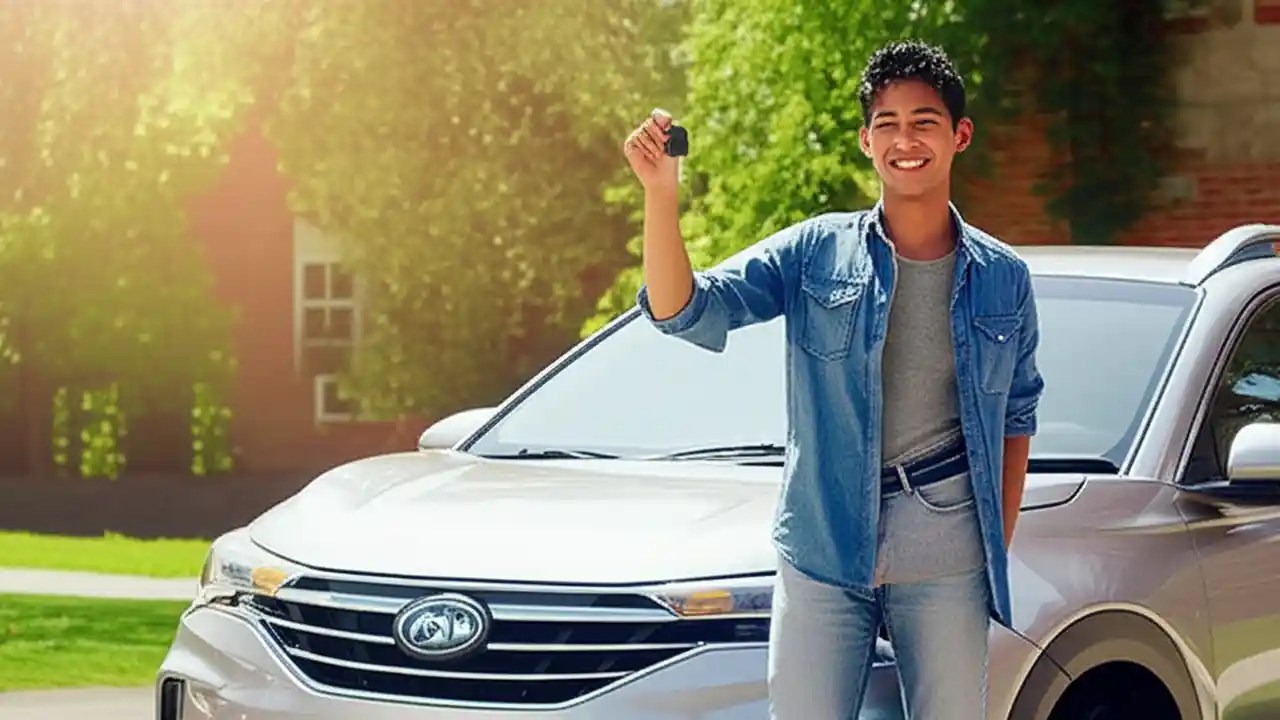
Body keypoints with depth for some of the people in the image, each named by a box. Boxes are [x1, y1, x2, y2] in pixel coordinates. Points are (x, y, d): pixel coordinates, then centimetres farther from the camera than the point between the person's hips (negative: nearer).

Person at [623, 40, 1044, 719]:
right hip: (823, 553, -1)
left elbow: (1016, 416, 16)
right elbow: (683, 311, -8)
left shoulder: (1002, 278, 6)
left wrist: (1001, 546, 11)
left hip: (947, 560, 1)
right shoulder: (815, 253, 1)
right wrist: (660, 194, -23)